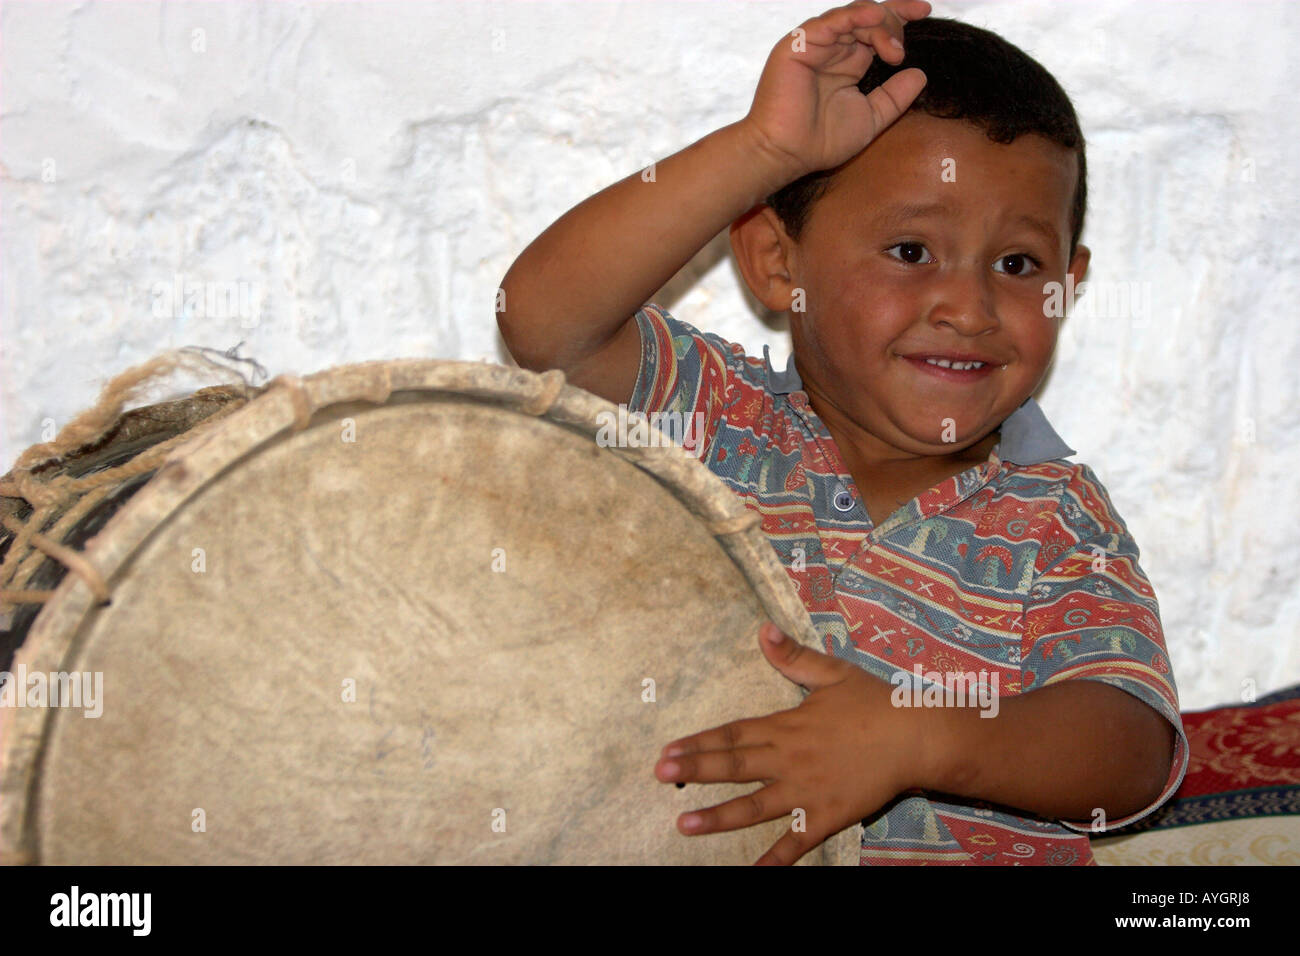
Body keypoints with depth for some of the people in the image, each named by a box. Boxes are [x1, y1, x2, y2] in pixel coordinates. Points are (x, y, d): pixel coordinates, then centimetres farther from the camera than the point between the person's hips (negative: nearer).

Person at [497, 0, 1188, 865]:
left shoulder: (1061, 524, 1)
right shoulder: (712, 420, 0)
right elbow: (544, 318, -16)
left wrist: (918, 740, -26)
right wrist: (765, 149, -21)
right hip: (695, 840, -1)